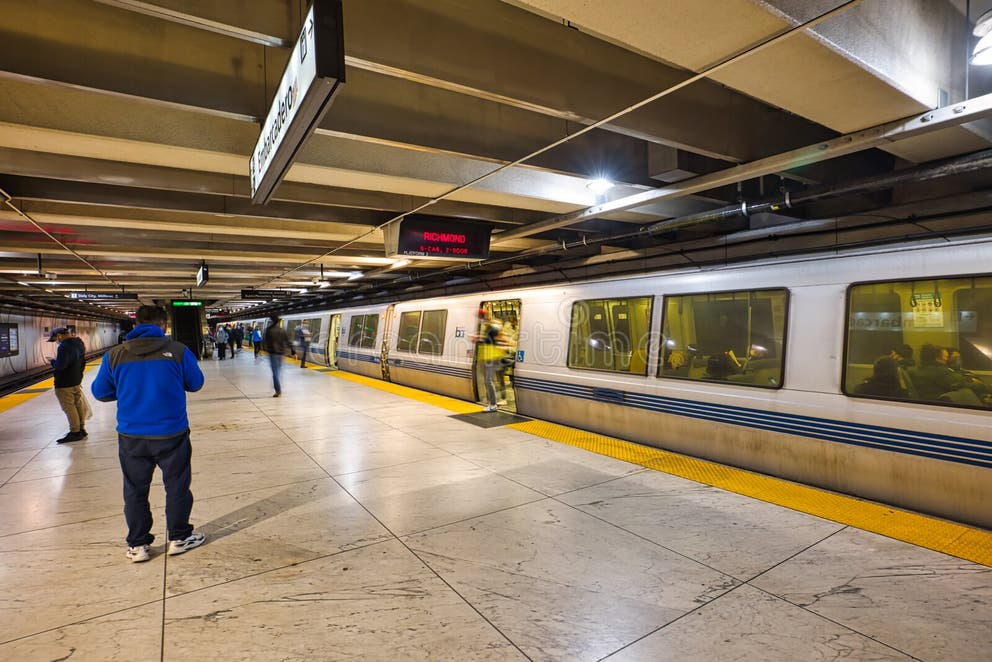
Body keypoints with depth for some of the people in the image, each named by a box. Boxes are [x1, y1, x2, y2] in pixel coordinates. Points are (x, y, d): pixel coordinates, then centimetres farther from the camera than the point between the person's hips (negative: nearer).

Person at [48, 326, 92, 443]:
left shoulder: (64, 347, -21)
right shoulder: (79, 343, 8)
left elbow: (60, 365, -25)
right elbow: (82, 362, 16)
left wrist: (53, 360, -4)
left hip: (64, 384, -9)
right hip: (76, 381, 9)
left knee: (69, 408, -1)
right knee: (78, 405, 14)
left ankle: (75, 432, 4)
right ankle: (81, 429, 22)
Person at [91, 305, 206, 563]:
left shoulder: (115, 355, -4)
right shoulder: (178, 351, -10)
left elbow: (100, 392, 6)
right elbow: (195, 383, 1)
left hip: (131, 437, 2)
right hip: (171, 434, -2)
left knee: (135, 491, 16)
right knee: (177, 486, 13)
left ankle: (138, 545, 27)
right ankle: (178, 538, 26)